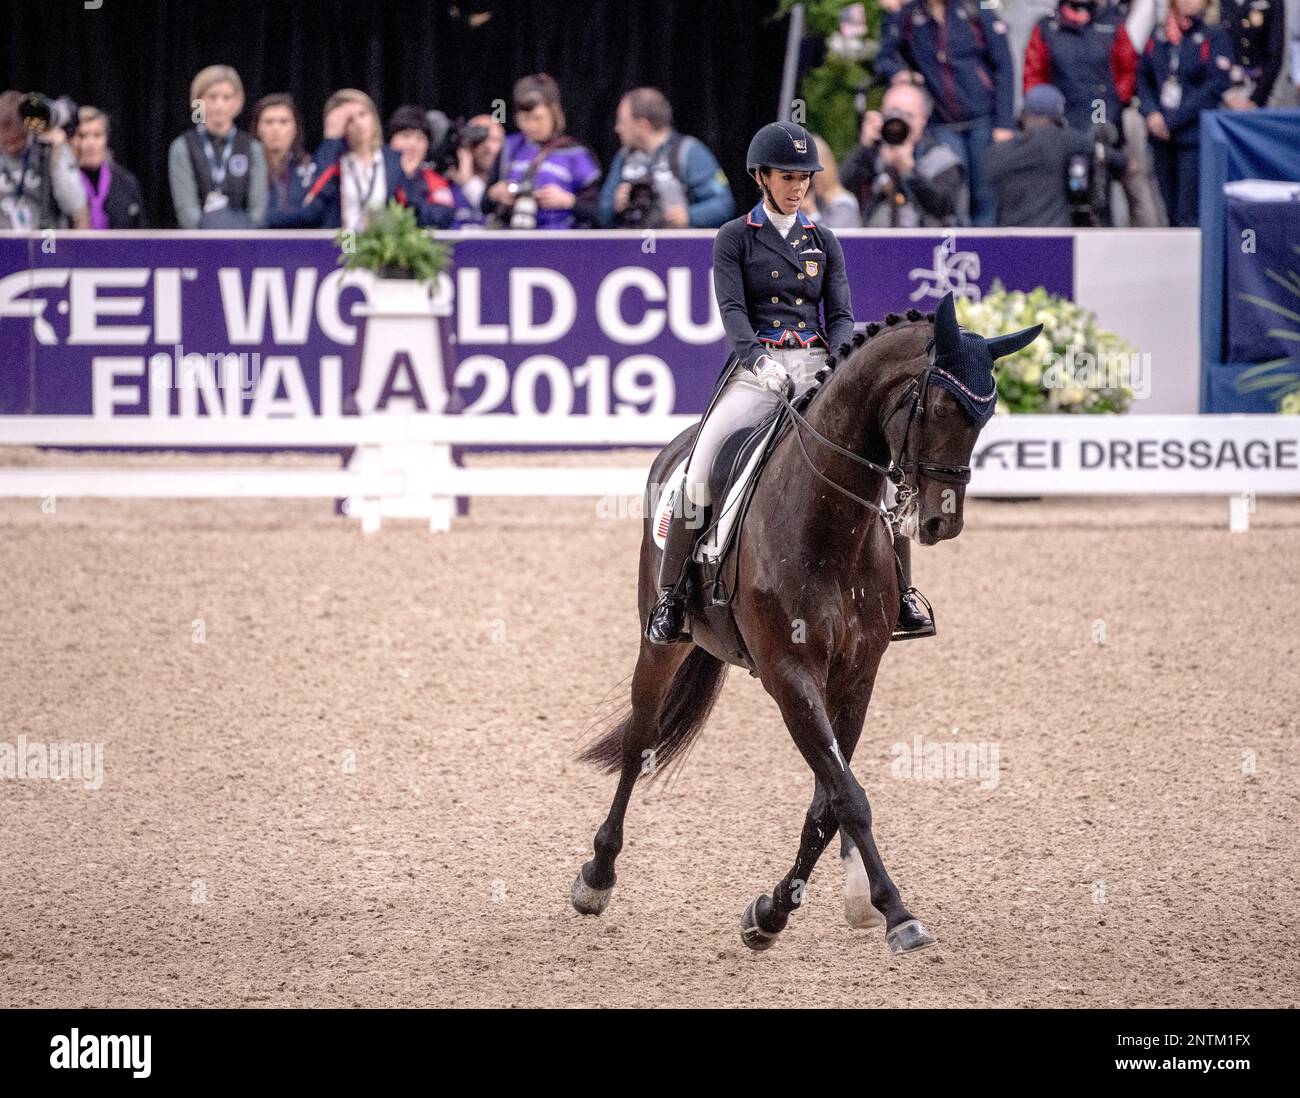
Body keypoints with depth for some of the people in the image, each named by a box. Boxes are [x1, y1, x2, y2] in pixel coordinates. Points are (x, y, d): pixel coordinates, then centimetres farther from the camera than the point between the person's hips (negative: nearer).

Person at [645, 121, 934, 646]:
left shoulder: (823, 242, 15)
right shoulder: (734, 239, 6)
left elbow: (840, 313, 8)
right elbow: (732, 310, -7)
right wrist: (757, 358, -26)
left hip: (817, 369, 3)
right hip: (755, 370, -3)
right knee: (702, 465, -24)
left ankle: (899, 591, -7)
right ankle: (670, 595, -14)